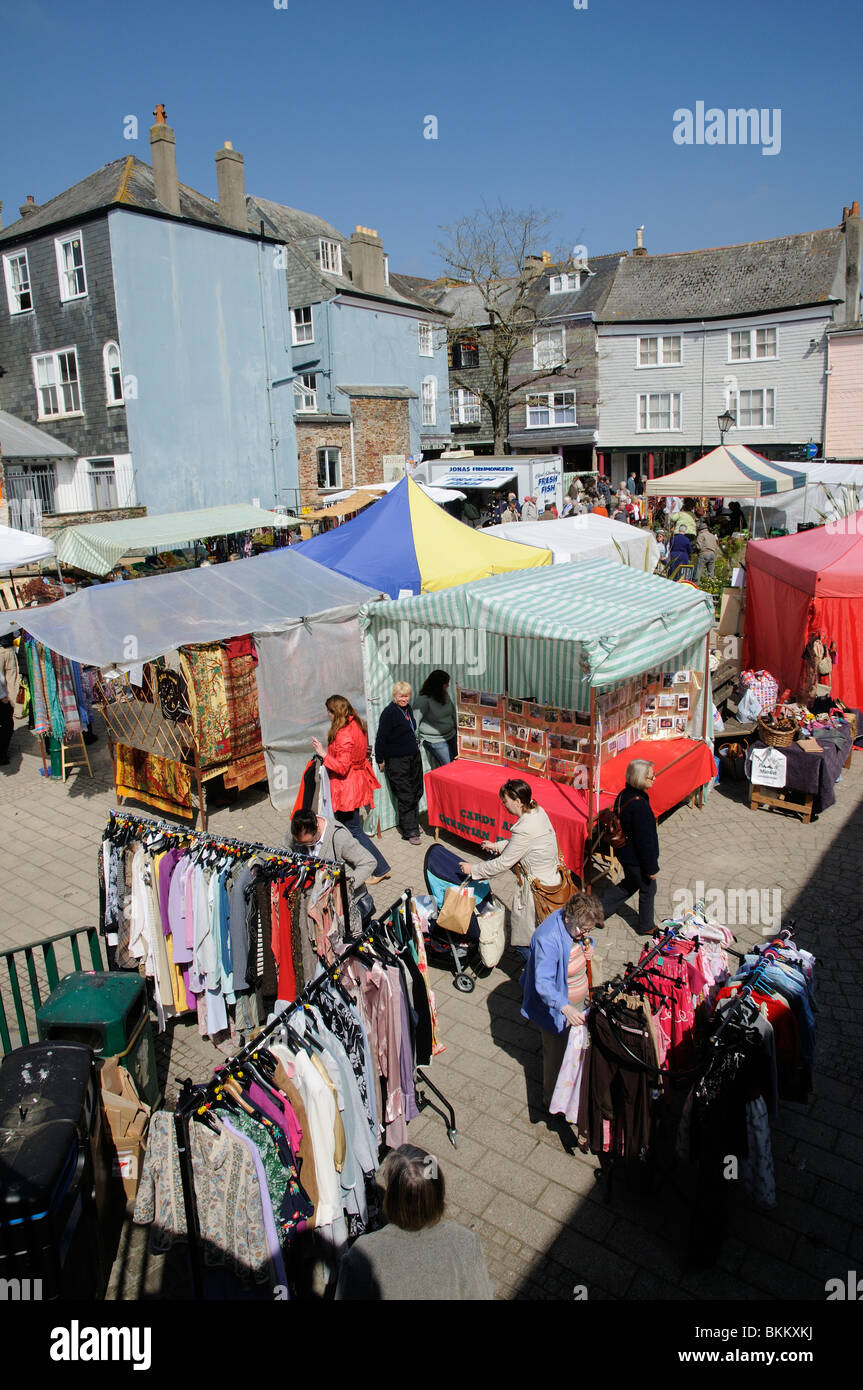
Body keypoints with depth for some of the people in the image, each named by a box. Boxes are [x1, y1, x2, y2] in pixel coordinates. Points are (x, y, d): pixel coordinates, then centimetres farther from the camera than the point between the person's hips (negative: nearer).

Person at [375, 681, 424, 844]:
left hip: (414, 756, 8)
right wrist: (380, 759, -13)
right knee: (405, 796, -5)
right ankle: (410, 831, 2)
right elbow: (381, 737, -15)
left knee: (416, 792, 14)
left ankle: (413, 824, 29)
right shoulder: (389, 712, -16)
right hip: (397, 761, -8)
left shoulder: (408, 709, 9)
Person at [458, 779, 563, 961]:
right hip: (553, 876, 9)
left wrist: (473, 869, -8)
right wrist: (497, 845, 17)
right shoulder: (537, 811, -3)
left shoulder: (525, 829, -29)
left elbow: (503, 863, -20)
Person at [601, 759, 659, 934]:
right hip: (638, 859, -8)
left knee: (630, 883, 28)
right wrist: (652, 868, -16)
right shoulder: (639, 805, -32)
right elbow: (645, 840, -26)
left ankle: (599, 910, 29)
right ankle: (646, 927, 35)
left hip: (625, 853, 8)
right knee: (648, 889, 15)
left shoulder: (623, 795, -4)